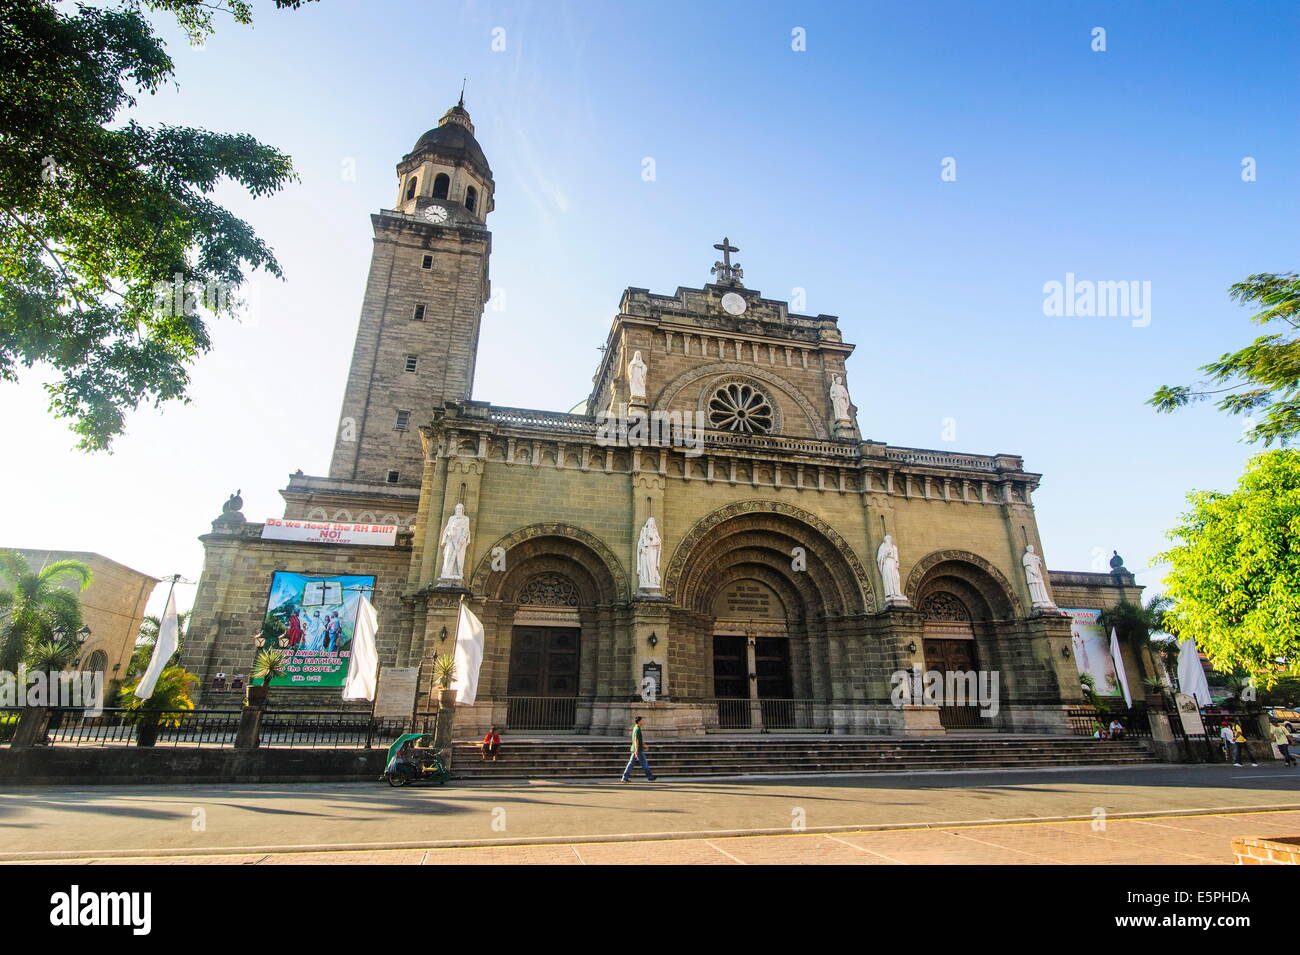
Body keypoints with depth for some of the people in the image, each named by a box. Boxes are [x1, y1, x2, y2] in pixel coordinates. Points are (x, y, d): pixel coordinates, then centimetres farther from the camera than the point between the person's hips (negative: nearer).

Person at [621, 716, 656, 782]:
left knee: (631, 763, 6)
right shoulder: (637, 729, -16)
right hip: (638, 750, -9)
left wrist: (643, 745, 31)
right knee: (644, 764, 1)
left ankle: (625, 777, 3)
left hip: (636, 750, 9)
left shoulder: (635, 728, 15)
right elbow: (636, 740, -23)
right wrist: (636, 750, -27)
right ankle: (650, 777, 10)